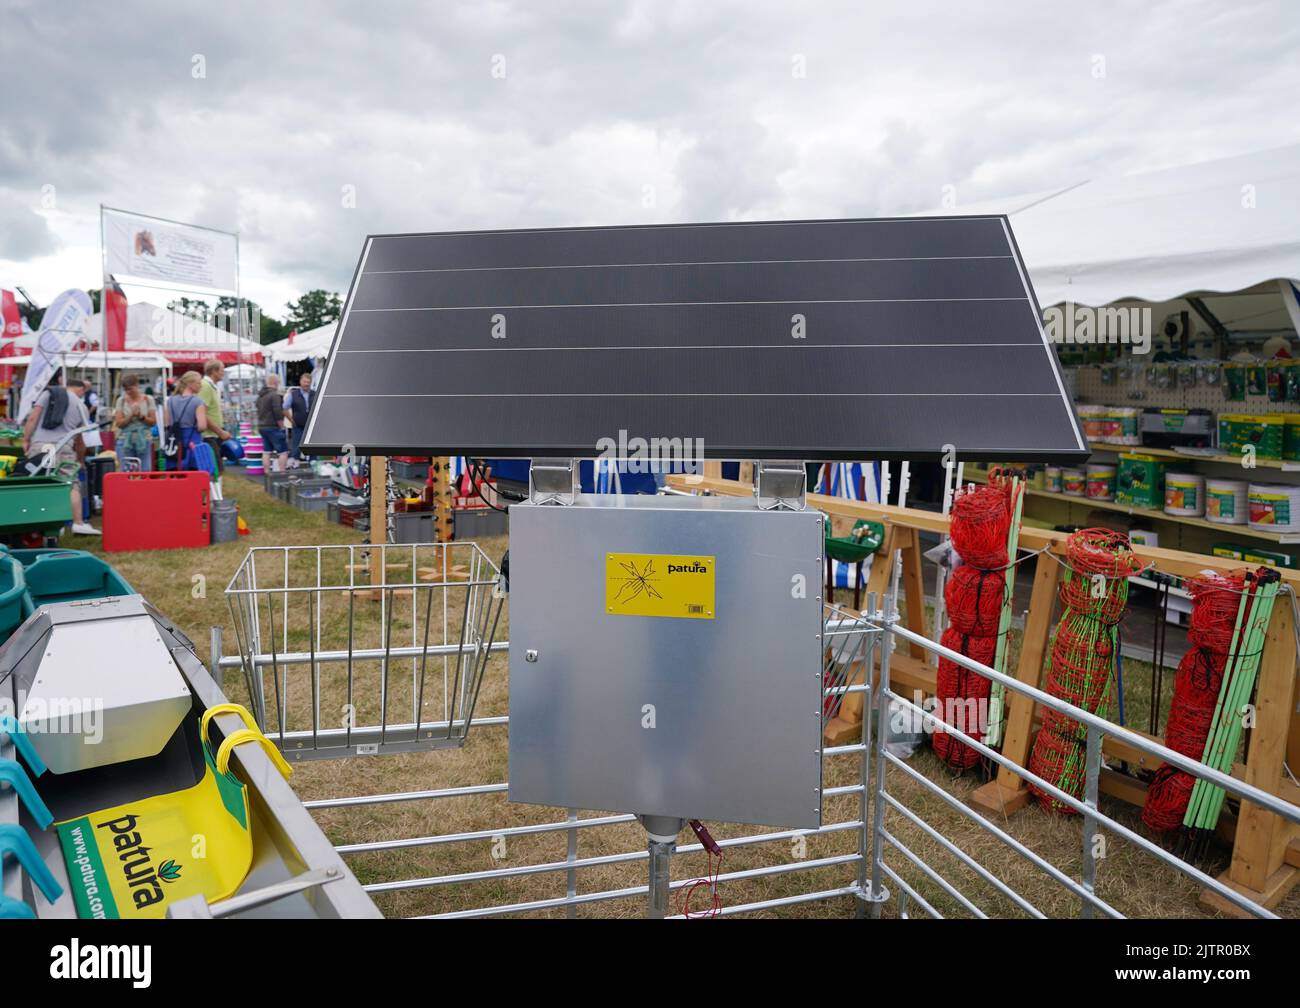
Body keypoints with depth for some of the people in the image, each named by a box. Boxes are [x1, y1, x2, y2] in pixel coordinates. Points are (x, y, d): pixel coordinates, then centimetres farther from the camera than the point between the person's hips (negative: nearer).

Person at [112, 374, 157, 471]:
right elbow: (119, 423, 0)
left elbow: (153, 421, 3)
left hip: (144, 441, 0)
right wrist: (131, 416, -14)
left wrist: (141, 416, -13)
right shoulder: (121, 400, 5)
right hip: (125, 441, 0)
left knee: (145, 471, -4)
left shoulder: (148, 400, 4)